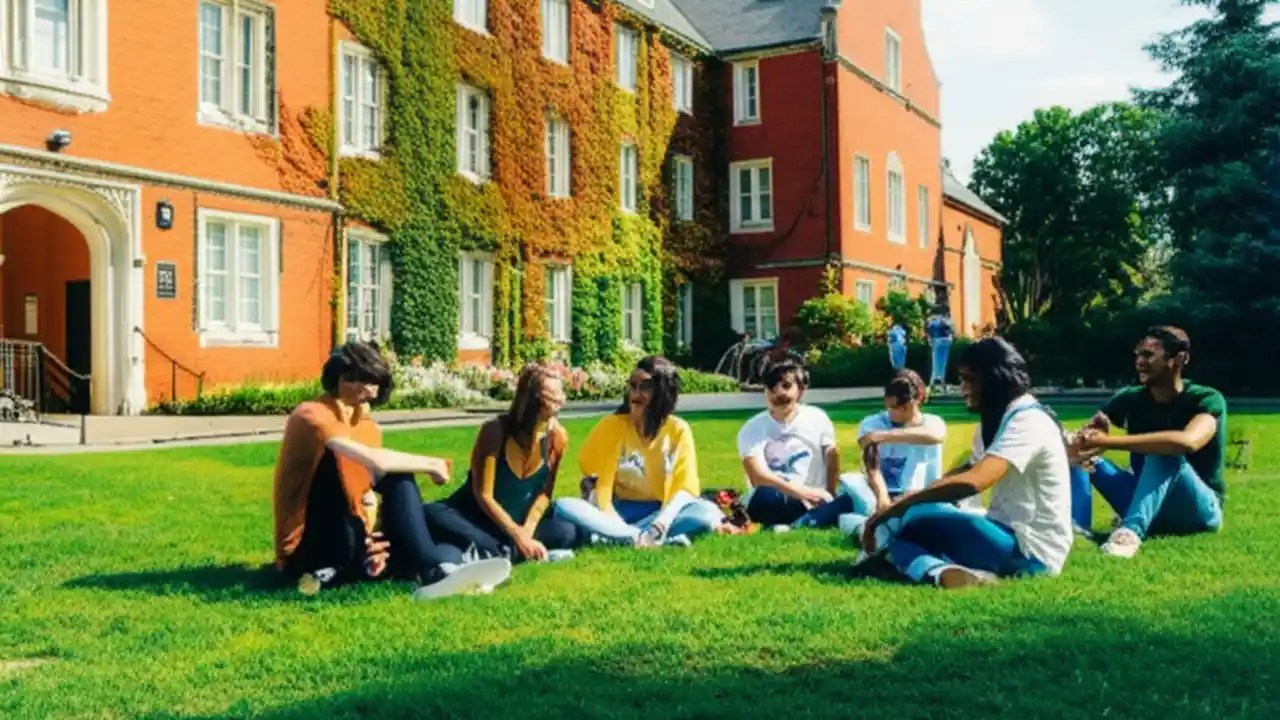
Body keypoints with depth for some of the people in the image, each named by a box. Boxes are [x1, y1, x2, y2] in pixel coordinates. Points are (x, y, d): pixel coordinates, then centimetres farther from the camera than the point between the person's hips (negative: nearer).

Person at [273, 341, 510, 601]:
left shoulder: (367, 425, 12)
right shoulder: (312, 415, -14)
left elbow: (370, 493, 5)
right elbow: (376, 461, -29)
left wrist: (374, 539, -16)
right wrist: (431, 464, -14)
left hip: (350, 546, 8)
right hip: (307, 549, -7)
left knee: (451, 554, -8)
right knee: (397, 474, -24)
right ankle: (432, 571, -36)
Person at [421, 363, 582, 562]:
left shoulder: (558, 436, -10)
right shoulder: (495, 431, -20)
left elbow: (545, 492, -2)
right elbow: (484, 495, -19)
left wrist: (527, 530, -18)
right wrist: (518, 535, -27)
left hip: (520, 520, 3)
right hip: (480, 518, -3)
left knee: (569, 533, -23)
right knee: (431, 515, -33)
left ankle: (488, 553, -26)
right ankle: (507, 553, -34)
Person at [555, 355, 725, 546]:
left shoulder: (678, 430, -2)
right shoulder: (611, 424, -3)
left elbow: (685, 486, -8)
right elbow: (596, 480, -3)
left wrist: (664, 519, -27)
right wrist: (609, 519, -21)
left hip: (660, 511, 0)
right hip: (619, 511, 0)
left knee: (709, 512, -29)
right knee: (564, 507, -27)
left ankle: (615, 536, -31)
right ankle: (650, 538, -33)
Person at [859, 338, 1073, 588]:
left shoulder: (1027, 421, -18)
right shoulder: (997, 419, 14)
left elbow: (972, 482, -30)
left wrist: (900, 505, -25)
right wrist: (905, 501, 3)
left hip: (1031, 550, -10)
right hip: (1010, 535, 10)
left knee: (915, 519, -24)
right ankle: (943, 573, -27)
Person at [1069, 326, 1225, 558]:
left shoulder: (1207, 400, -16)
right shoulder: (1131, 399, 0)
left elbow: (1188, 442, -39)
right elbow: (1083, 436, -5)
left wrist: (1109, 441, -42)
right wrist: (1084, 438, -33)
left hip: (1198, 510, -5)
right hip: (1148, 507, 5)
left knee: (1164, 454, -36)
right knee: (1080, 453, -12)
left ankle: (1131, 531, -53)